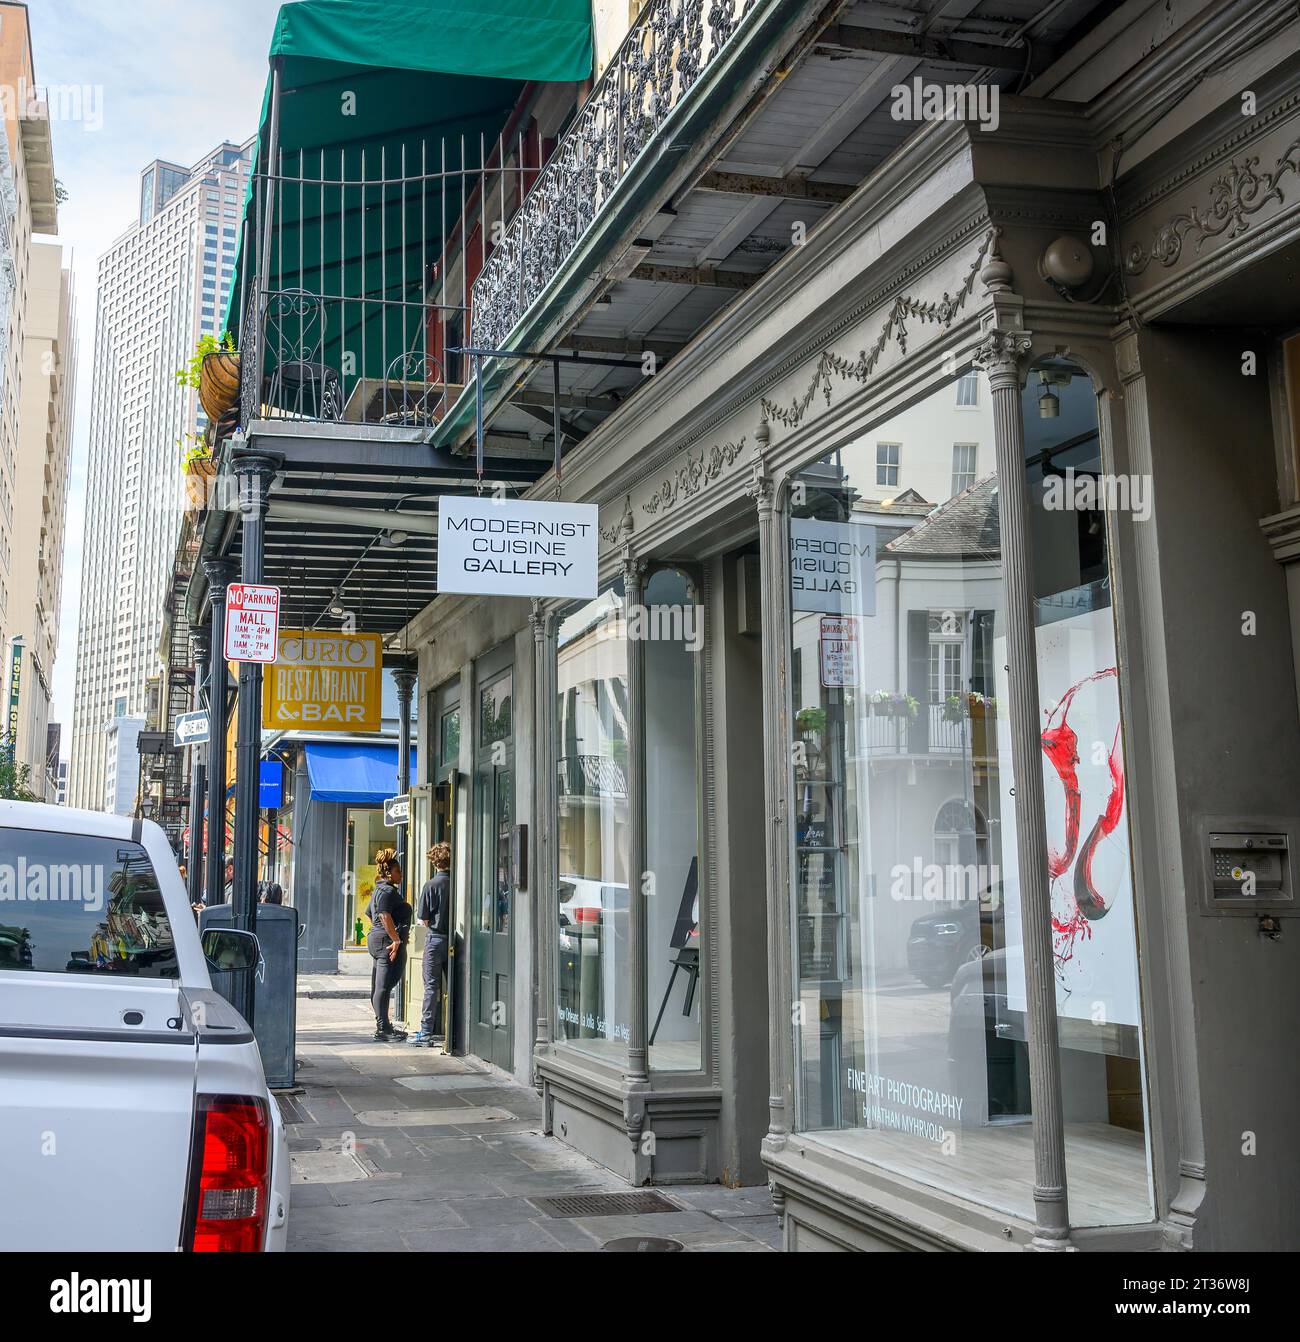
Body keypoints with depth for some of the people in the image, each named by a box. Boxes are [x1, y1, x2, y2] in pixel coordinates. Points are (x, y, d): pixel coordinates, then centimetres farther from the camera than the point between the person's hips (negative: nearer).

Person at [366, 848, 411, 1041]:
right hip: (388, 942, -11)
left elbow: (369, 913, 30)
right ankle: (383, 1028, -11)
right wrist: (396, 939, -23)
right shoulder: (388, 891, -13)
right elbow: (385, 916, -24)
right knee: (384, 986, -10)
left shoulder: (380, 890, 21)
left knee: (378, 987, 13)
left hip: (376, 939, 11)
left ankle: (382, 1026, 20)